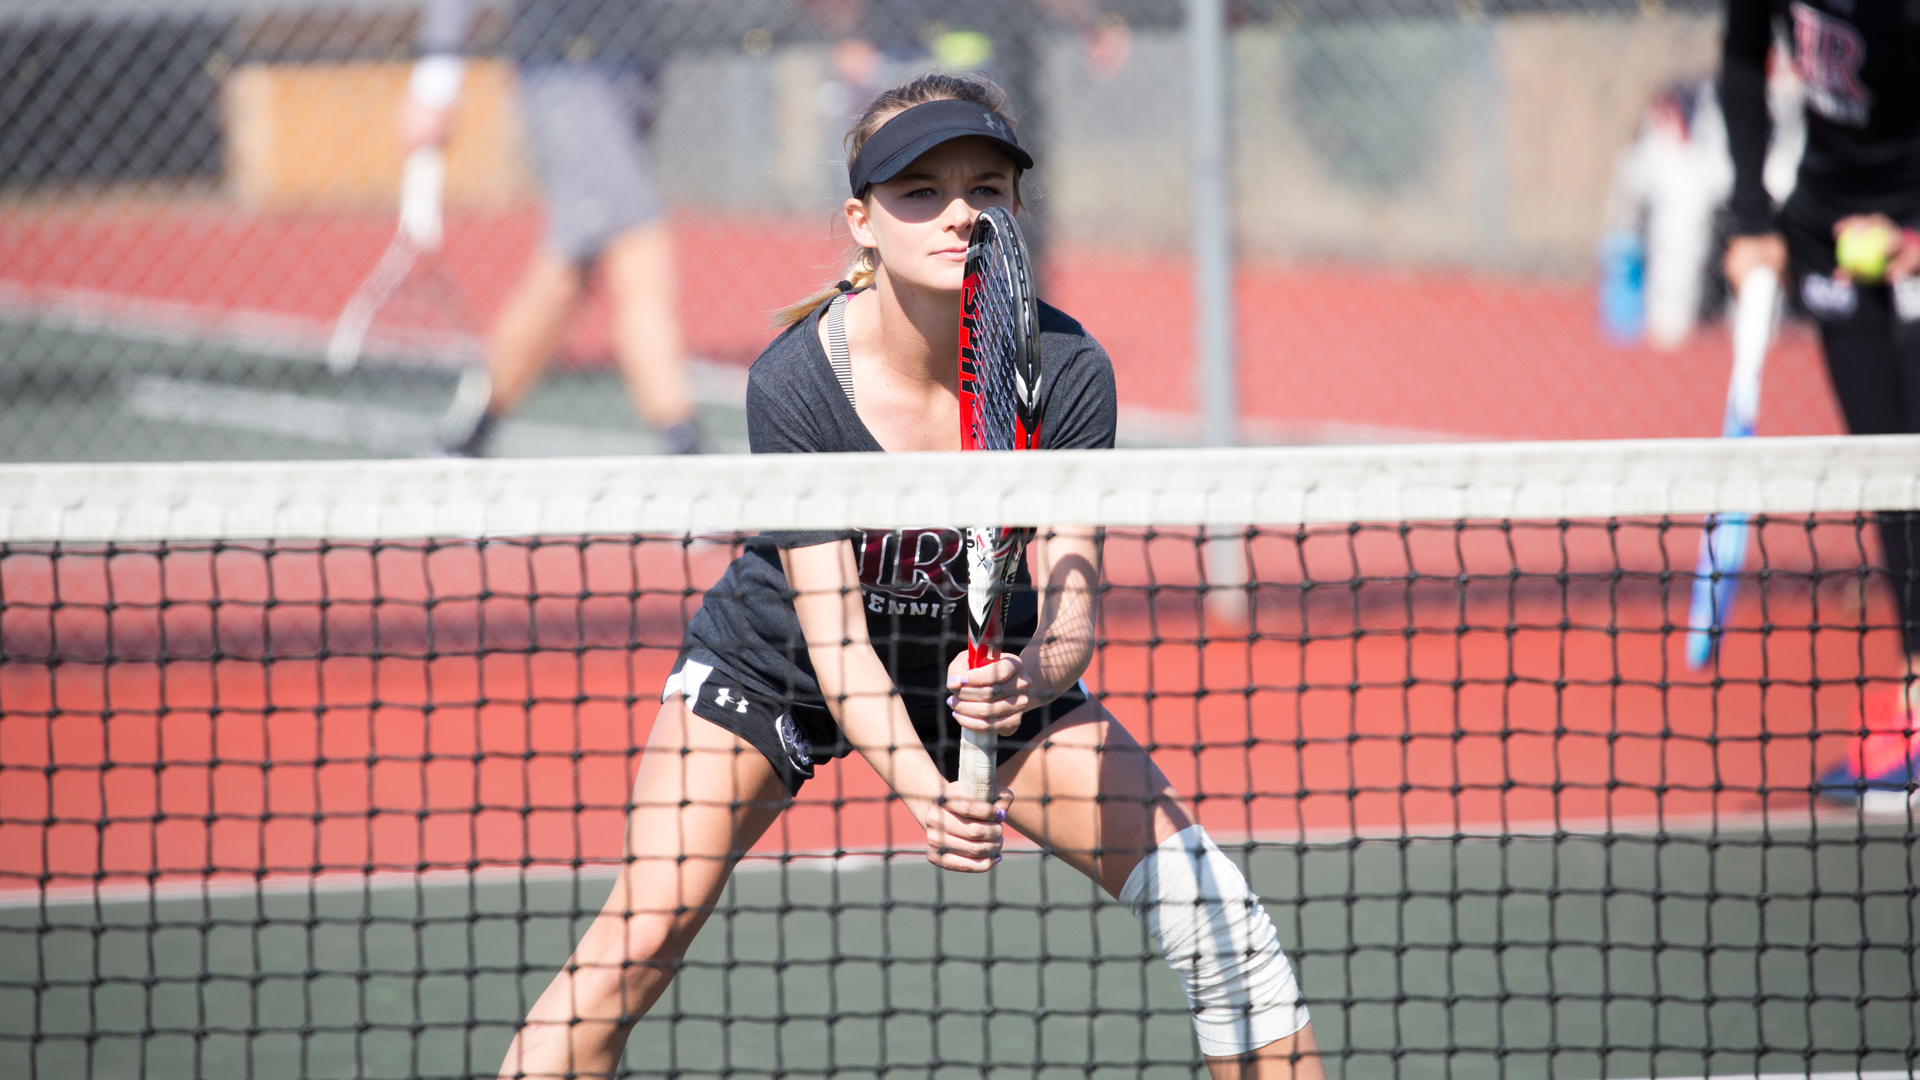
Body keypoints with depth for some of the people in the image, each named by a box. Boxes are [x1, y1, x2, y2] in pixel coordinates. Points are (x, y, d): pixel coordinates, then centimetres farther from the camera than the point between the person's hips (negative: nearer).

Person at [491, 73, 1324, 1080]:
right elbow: (832, 628, -31)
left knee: (1204, 896, -10)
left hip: (987, 667, 2)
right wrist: (921, 791, -47)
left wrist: (1029, 679, -51)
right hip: (776, 661, -2)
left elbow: (1068, 601, -26)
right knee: (641, 933, -20)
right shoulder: (794, 381, -30)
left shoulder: (1065, 370, -24)